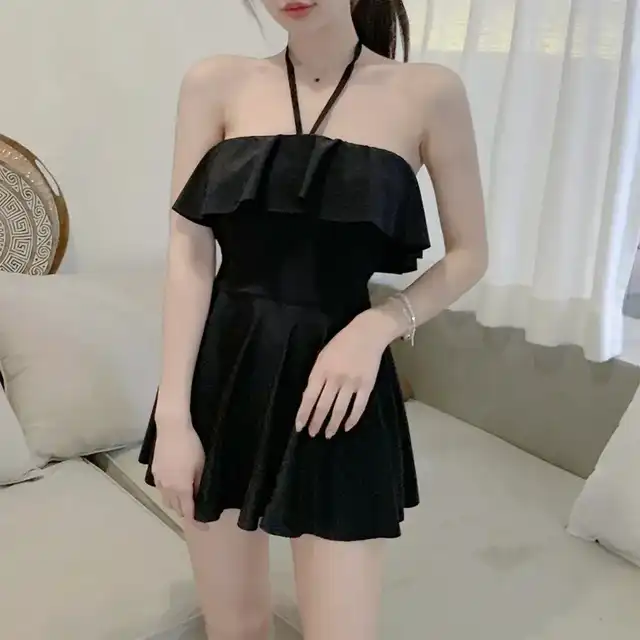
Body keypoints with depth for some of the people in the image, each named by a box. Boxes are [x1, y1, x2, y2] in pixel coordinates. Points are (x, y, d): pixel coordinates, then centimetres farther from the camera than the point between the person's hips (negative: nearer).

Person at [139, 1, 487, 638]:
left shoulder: (428, 93, -1)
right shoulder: (216, 84, 2)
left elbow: (468, 253, 5)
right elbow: (189, 253, -2)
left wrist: (377, 325, -12)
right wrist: (172, 415, -8)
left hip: (338, 386, -1)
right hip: (223, 373, 2)